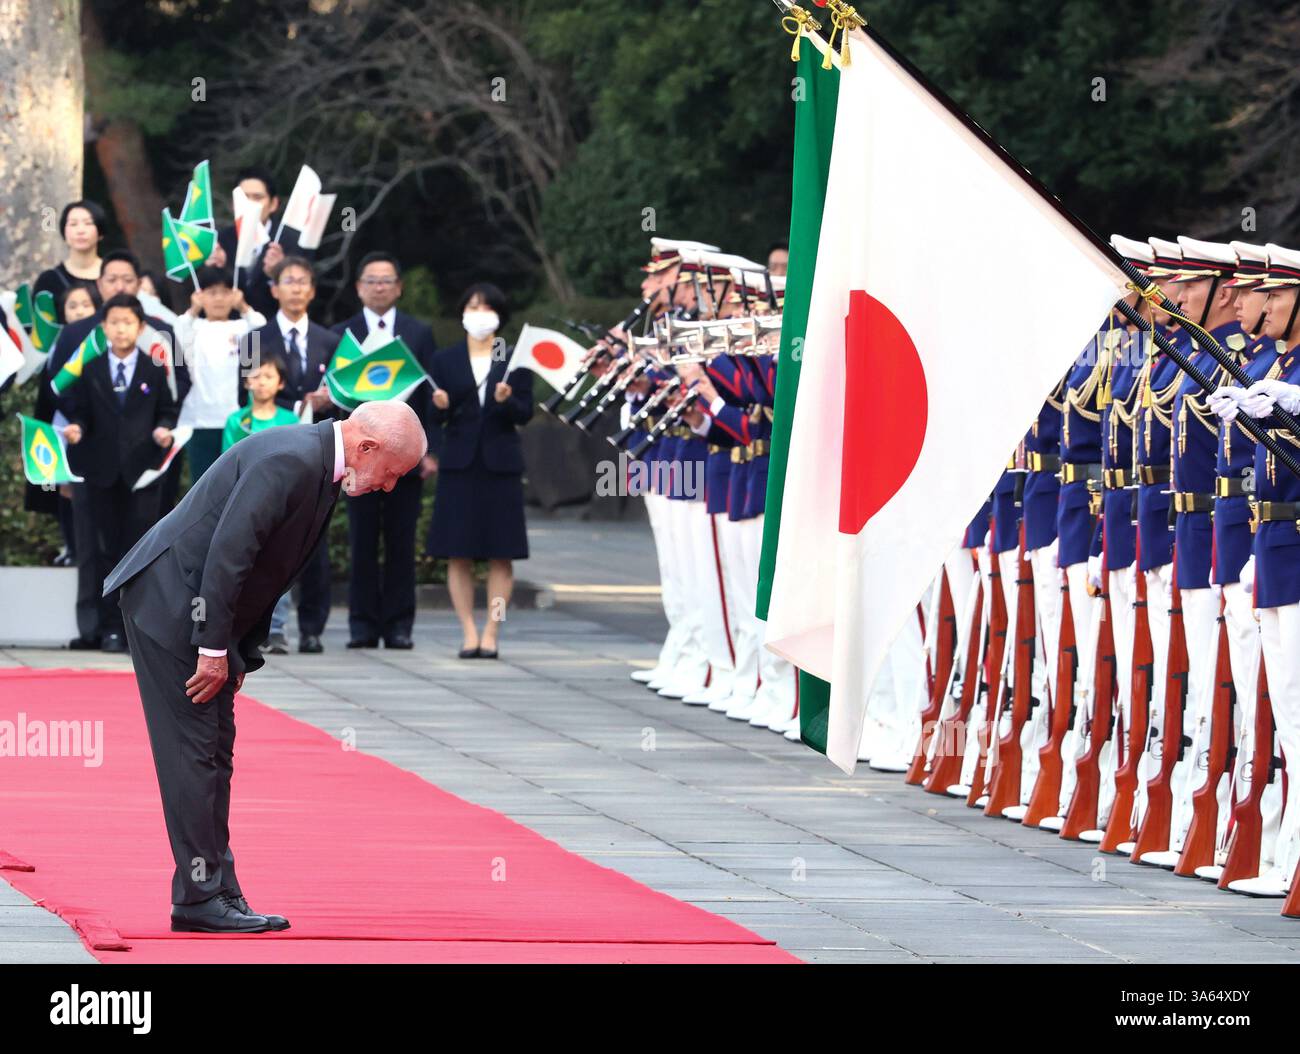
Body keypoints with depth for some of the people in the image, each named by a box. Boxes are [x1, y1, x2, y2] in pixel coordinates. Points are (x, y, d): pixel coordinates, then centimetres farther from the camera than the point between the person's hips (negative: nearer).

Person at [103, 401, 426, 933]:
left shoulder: (319, 465, 10)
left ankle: (218, 894, 13)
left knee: (215, 753, 10)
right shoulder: (288, 460, -22)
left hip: (205, 606, 10)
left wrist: (240, 655, 13)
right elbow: (227, 553, -25)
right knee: (194, 750, -9)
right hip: (170, 602, -10)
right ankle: (200, 898, -7)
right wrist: (214, 648, -21)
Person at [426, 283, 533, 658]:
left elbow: (525, 414, 0)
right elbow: (436, 418, 4)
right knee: (459, 554, -2)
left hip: (501, 464, -1)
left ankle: (490, 634, 0)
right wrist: (440, 406, -18)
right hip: (459, 464, 1)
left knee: (500, 555, -2)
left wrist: (507, 400, -20)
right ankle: (469, 633, 3)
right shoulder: (445, 360, 8)